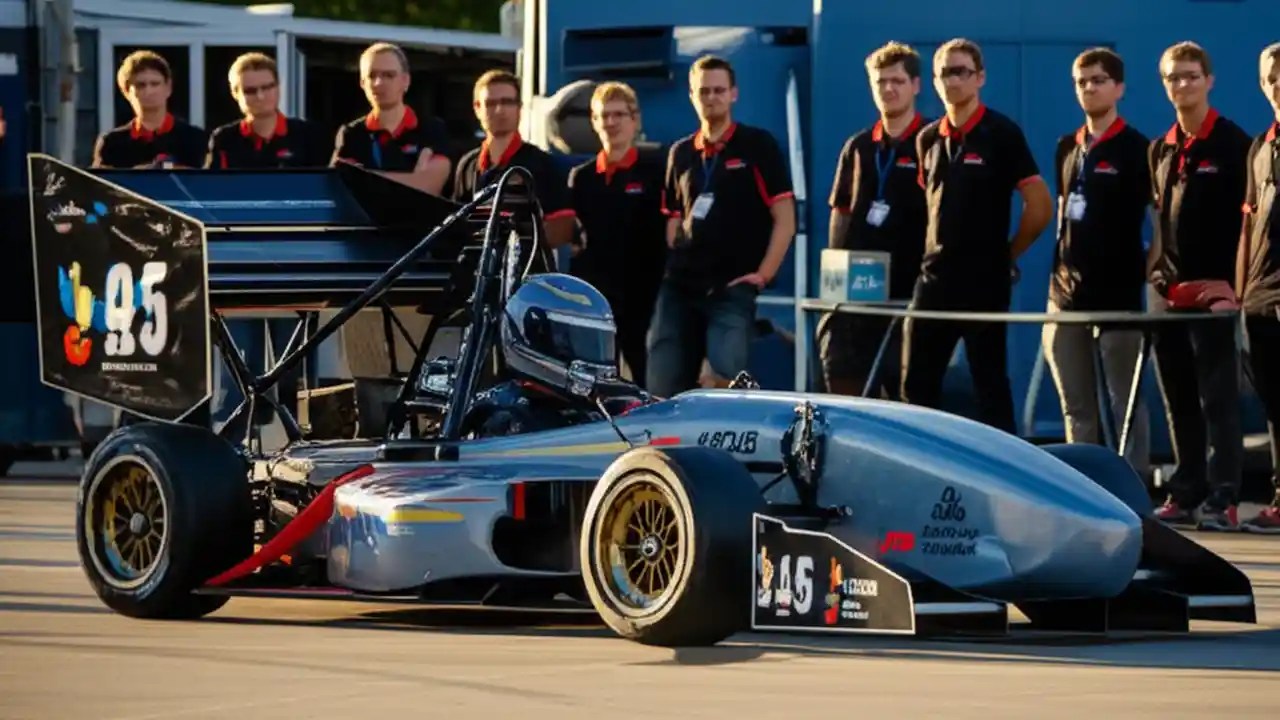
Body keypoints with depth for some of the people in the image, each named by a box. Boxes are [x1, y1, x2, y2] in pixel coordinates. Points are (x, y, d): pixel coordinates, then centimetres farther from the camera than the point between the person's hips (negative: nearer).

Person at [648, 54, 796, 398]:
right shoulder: (681, 153, 17)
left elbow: (785, 219, -2)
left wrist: (763, 273, -9)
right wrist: (671, 268, 6)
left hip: (732, 288, -5)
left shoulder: (758, 145, 1)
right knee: (662, 389, 0)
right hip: (679, 286, 5)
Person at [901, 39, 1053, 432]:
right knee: (917, 385, 7)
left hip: (984, 282, -6)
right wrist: (937, 252, 11)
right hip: (934, 280, 6)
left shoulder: (1001, 134, -8)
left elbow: (1040, 207, -9)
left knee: (990, 385, 0)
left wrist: (1005, 255, 0)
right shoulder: (928, 138, 10)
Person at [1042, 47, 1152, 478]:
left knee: (1125, 405, -2)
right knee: (1077, 407, 9)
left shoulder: (1135, 150, -4)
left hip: (1118, 294, -6)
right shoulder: (1067, 149, 14)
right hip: (1067, 295, 6)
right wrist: (1057, 272, 14)